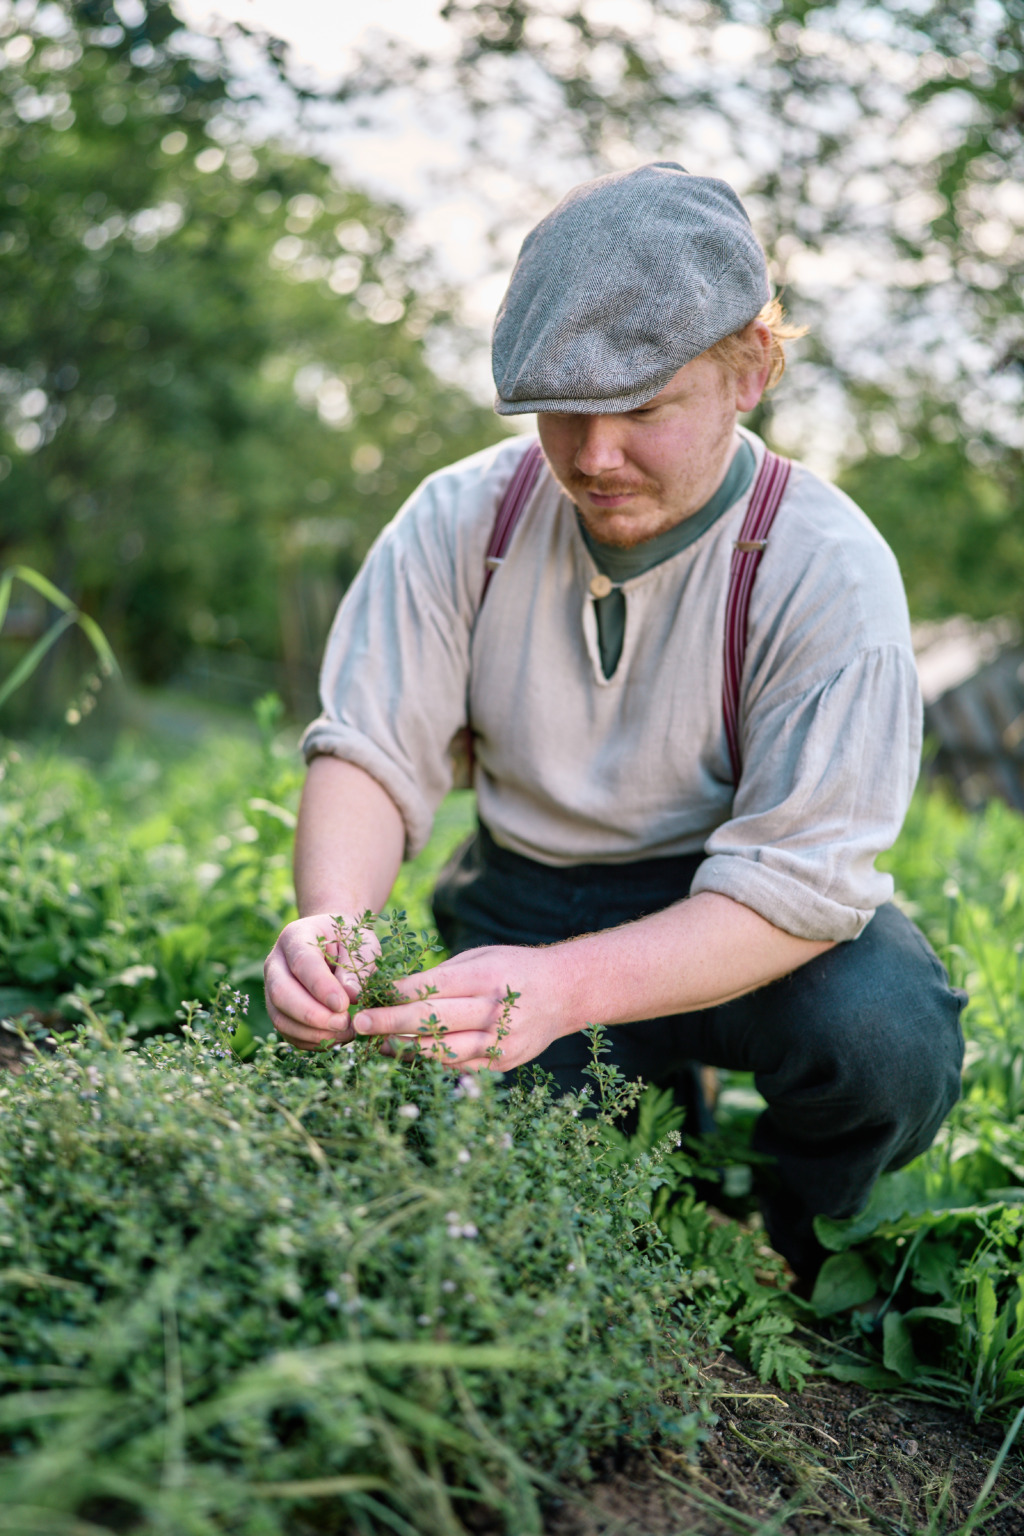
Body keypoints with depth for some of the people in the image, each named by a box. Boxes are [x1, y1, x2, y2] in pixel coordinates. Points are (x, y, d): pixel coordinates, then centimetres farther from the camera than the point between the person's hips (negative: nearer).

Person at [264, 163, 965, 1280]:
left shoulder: (828, 571, -20)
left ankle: (801, 1264, 2)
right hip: (526, 895, 2)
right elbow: (370, 752, -11)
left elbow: (795, 881, -26)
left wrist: (567, 988, -44)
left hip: (733, 917, -2)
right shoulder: (462, 520, -10)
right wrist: (328, 926, -35)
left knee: (884, 1034, -33)